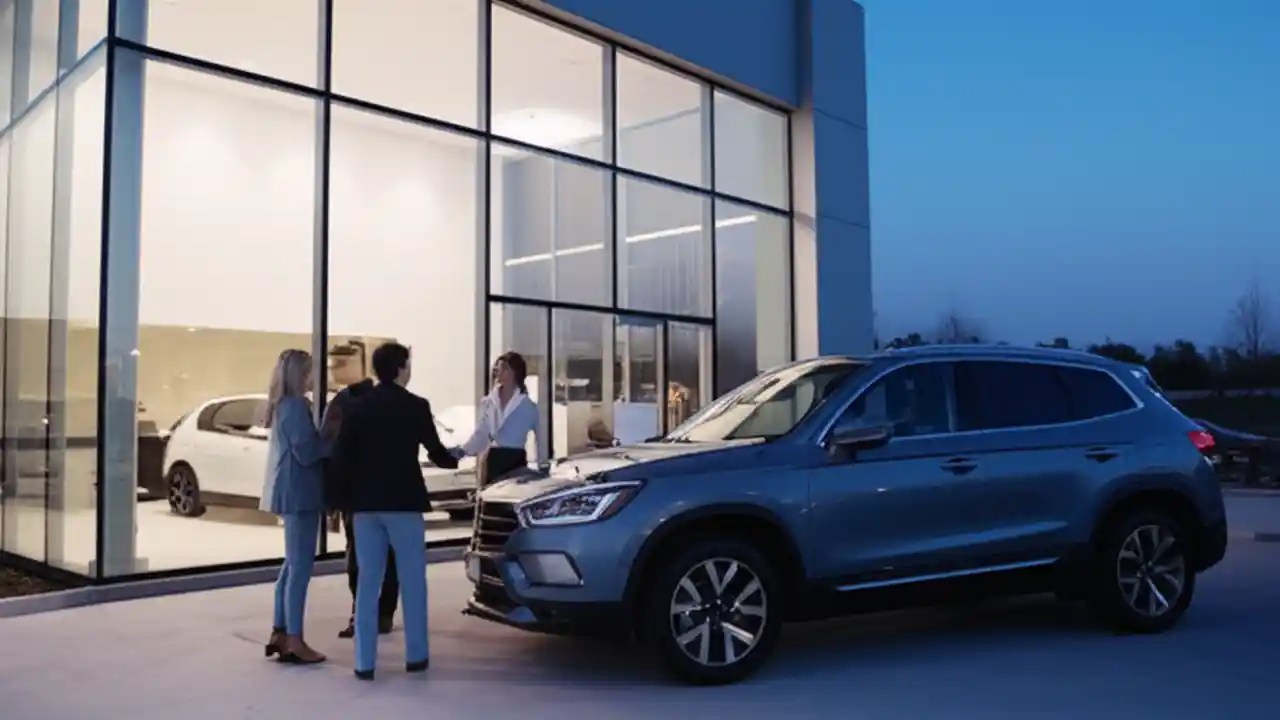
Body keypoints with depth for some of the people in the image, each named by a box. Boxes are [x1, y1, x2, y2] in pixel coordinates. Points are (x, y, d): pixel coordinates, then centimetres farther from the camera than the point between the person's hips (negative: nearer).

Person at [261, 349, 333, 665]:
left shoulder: (285, 405, 15)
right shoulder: (295, 405, -15)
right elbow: (306, 452, -20)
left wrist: (326, 437, 5)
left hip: (293, 492, 10)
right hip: (300, 493, -10)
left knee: (293, 564, 16)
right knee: (301, 567, -5)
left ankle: (280, 633, 21)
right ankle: (294, 641, -1)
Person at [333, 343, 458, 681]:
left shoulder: (357, 407, 5)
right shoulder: (415, 406, -7)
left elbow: (343, 456, 3)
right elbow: (435, 451, 1)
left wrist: (353, 493, 15)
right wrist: (454, 460, 21)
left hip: (365, 504, 4)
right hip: (403, 502, -4)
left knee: (367, 581, 8)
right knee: (412, 579, 7)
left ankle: (364, 661, 9)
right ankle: (416, 655, 13)